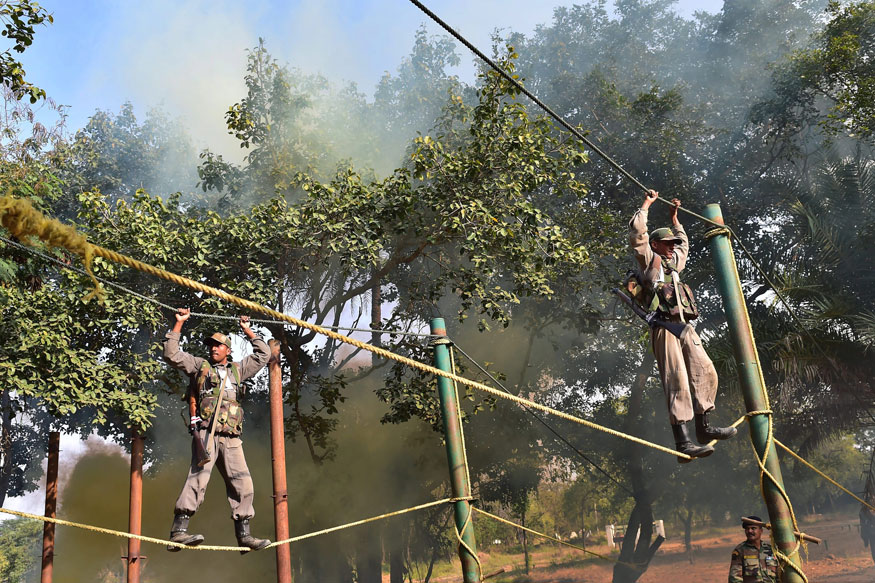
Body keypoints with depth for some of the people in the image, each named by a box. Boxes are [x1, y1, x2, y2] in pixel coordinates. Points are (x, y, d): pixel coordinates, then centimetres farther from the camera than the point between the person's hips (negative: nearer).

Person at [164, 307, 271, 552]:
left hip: (231, 438, 5)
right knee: (198, 476, -22)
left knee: (242, 483, 1)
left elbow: (263, 354, 32)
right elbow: (171, 354, 9)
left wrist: (248, 331, 32)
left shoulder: (238, 370, 26)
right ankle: (178, 530, -28)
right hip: (205, 432, -4)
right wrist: (179, 323, 7)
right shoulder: (199, 366, 17)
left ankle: (243, 534, 9)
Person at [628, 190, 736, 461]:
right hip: (664, 326, -8)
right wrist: (646, 204, 3)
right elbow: (637, 233, -6)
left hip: (684, 326, 8)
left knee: (705, 372, 2)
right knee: (677, 381, -15)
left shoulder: (673, 263, 28)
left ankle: (703, 428, 11)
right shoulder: (647, 260, 7)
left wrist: (674, 217, 43)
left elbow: (684, 242, 47)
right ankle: (682, 442, -19)